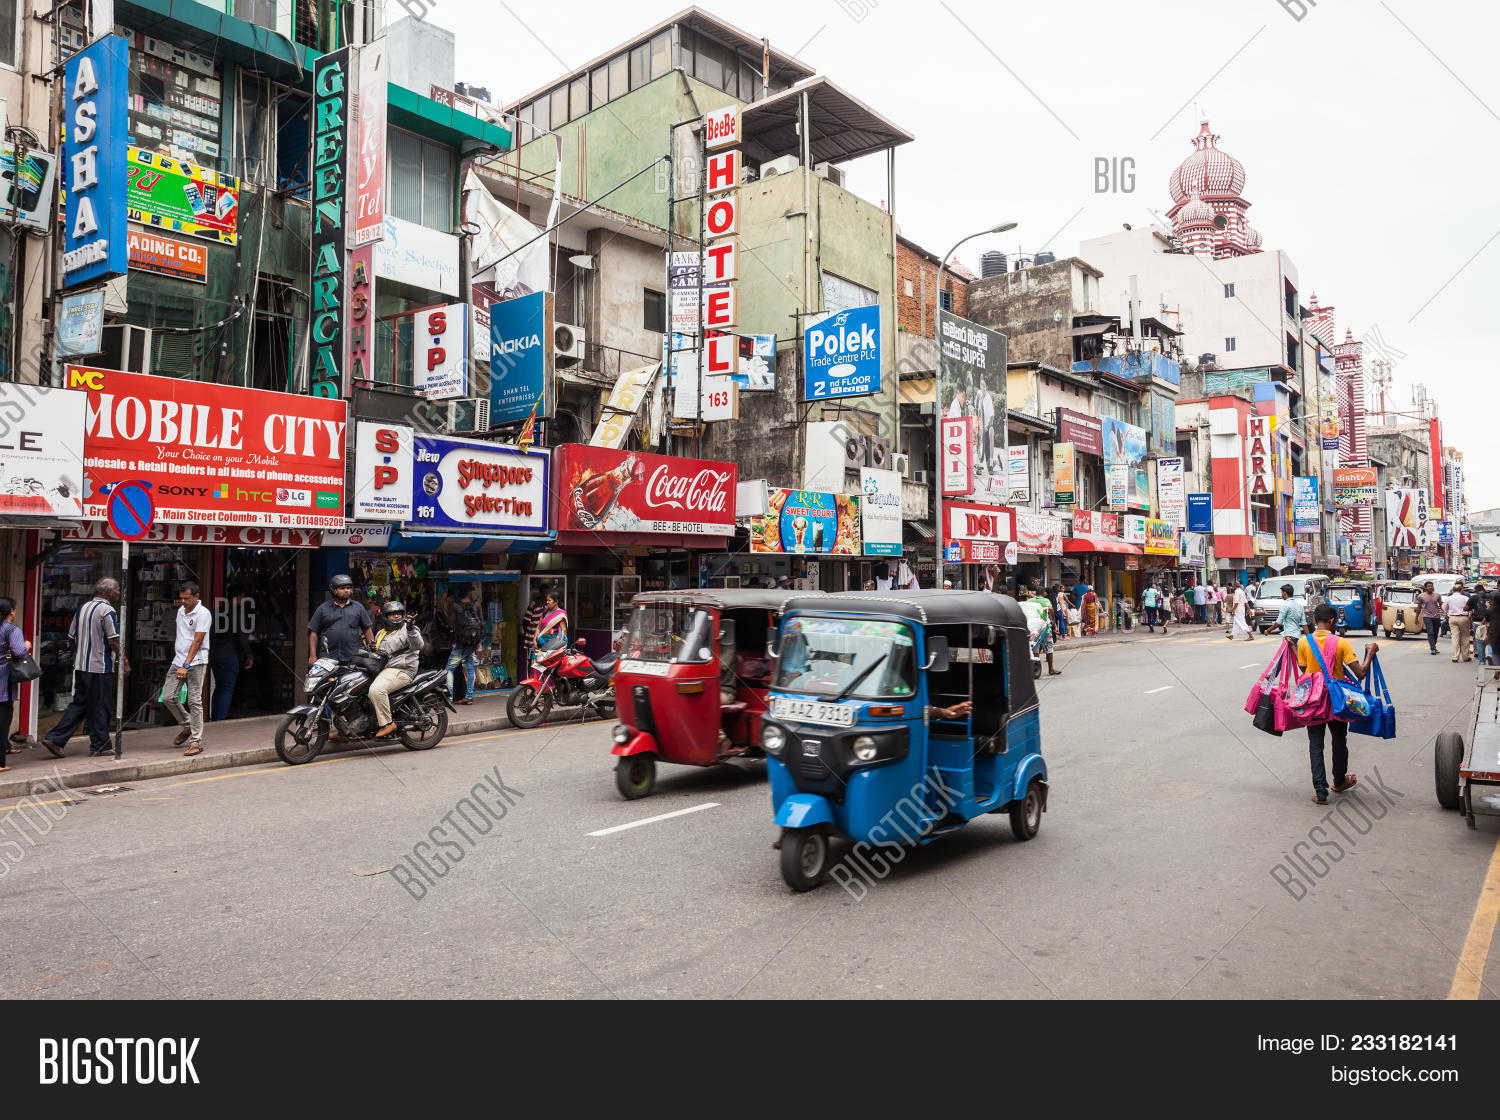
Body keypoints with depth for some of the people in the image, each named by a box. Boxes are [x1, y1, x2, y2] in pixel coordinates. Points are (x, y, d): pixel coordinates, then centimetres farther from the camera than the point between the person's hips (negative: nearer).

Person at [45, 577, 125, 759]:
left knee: (79, 703, 15)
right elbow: (114, 641, -18)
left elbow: (72, 636, 16)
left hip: (80, 666, 8)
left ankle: (55, 738, 8)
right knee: (100, 707, 2)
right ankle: (99, 746, 9)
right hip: (100, 667, -8)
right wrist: (125, 662, -8)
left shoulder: (82, 608, 11)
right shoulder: (108, 611, -14)